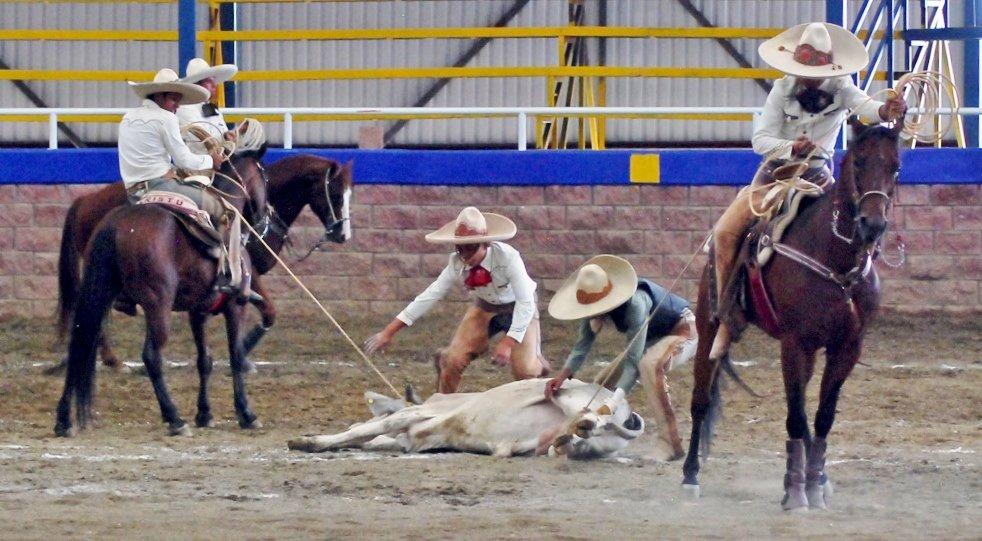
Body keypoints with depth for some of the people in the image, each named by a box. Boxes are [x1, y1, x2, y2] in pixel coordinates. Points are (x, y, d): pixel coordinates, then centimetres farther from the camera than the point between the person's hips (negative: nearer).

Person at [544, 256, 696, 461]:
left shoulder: (635, 304, -38)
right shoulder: (595, 303, -15)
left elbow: (633, 359, -39)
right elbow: (583, 344, -10)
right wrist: (562, 377, -24)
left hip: (683, 331, -9)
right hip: (655, 337, 9)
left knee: (649, 364, -38)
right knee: (605, 383, 2)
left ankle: (670, 443, -36)